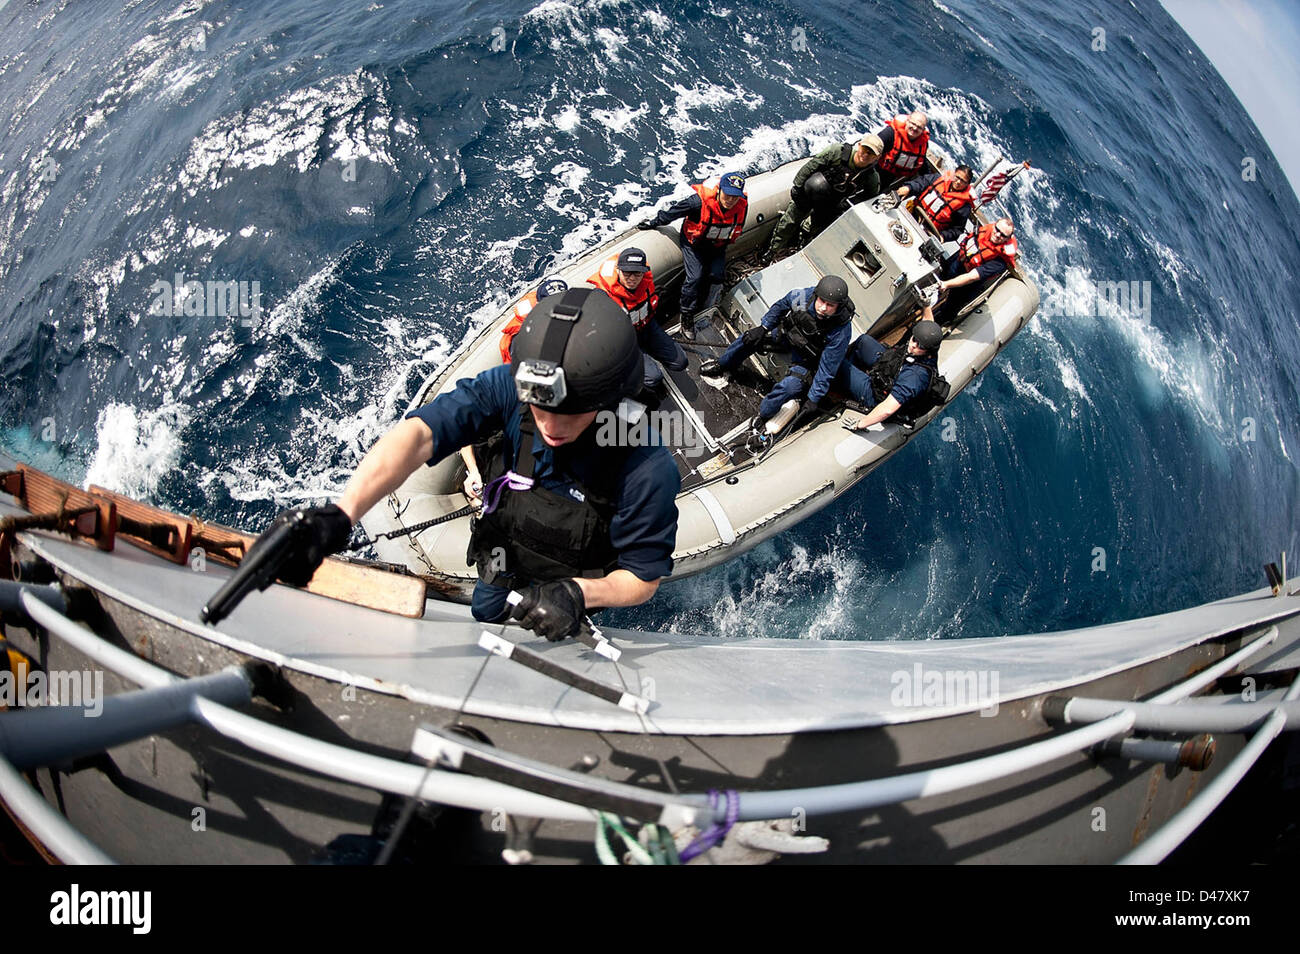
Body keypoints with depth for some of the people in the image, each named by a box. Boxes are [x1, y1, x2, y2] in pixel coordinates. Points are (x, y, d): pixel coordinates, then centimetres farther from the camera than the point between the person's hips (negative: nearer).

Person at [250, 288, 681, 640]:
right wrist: (340, 514, -62)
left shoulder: (648, 470, -41)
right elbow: (417, 434, -46)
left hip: (572, 583, -4)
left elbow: (643, 579, -27)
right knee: (482, 618, 32)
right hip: (501, 560, 4)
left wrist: (579, 593, -48)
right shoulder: (511, 387, -35)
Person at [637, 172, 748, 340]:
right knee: (695, 277, -15)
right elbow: (673, 212, -19)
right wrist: (653, 223, -5)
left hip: (717, 244, 4)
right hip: (694, 242, -4)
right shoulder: (700, 201, -36)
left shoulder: (742, 205, -22)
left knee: (717, 275, -6)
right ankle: (687, 316, 2)